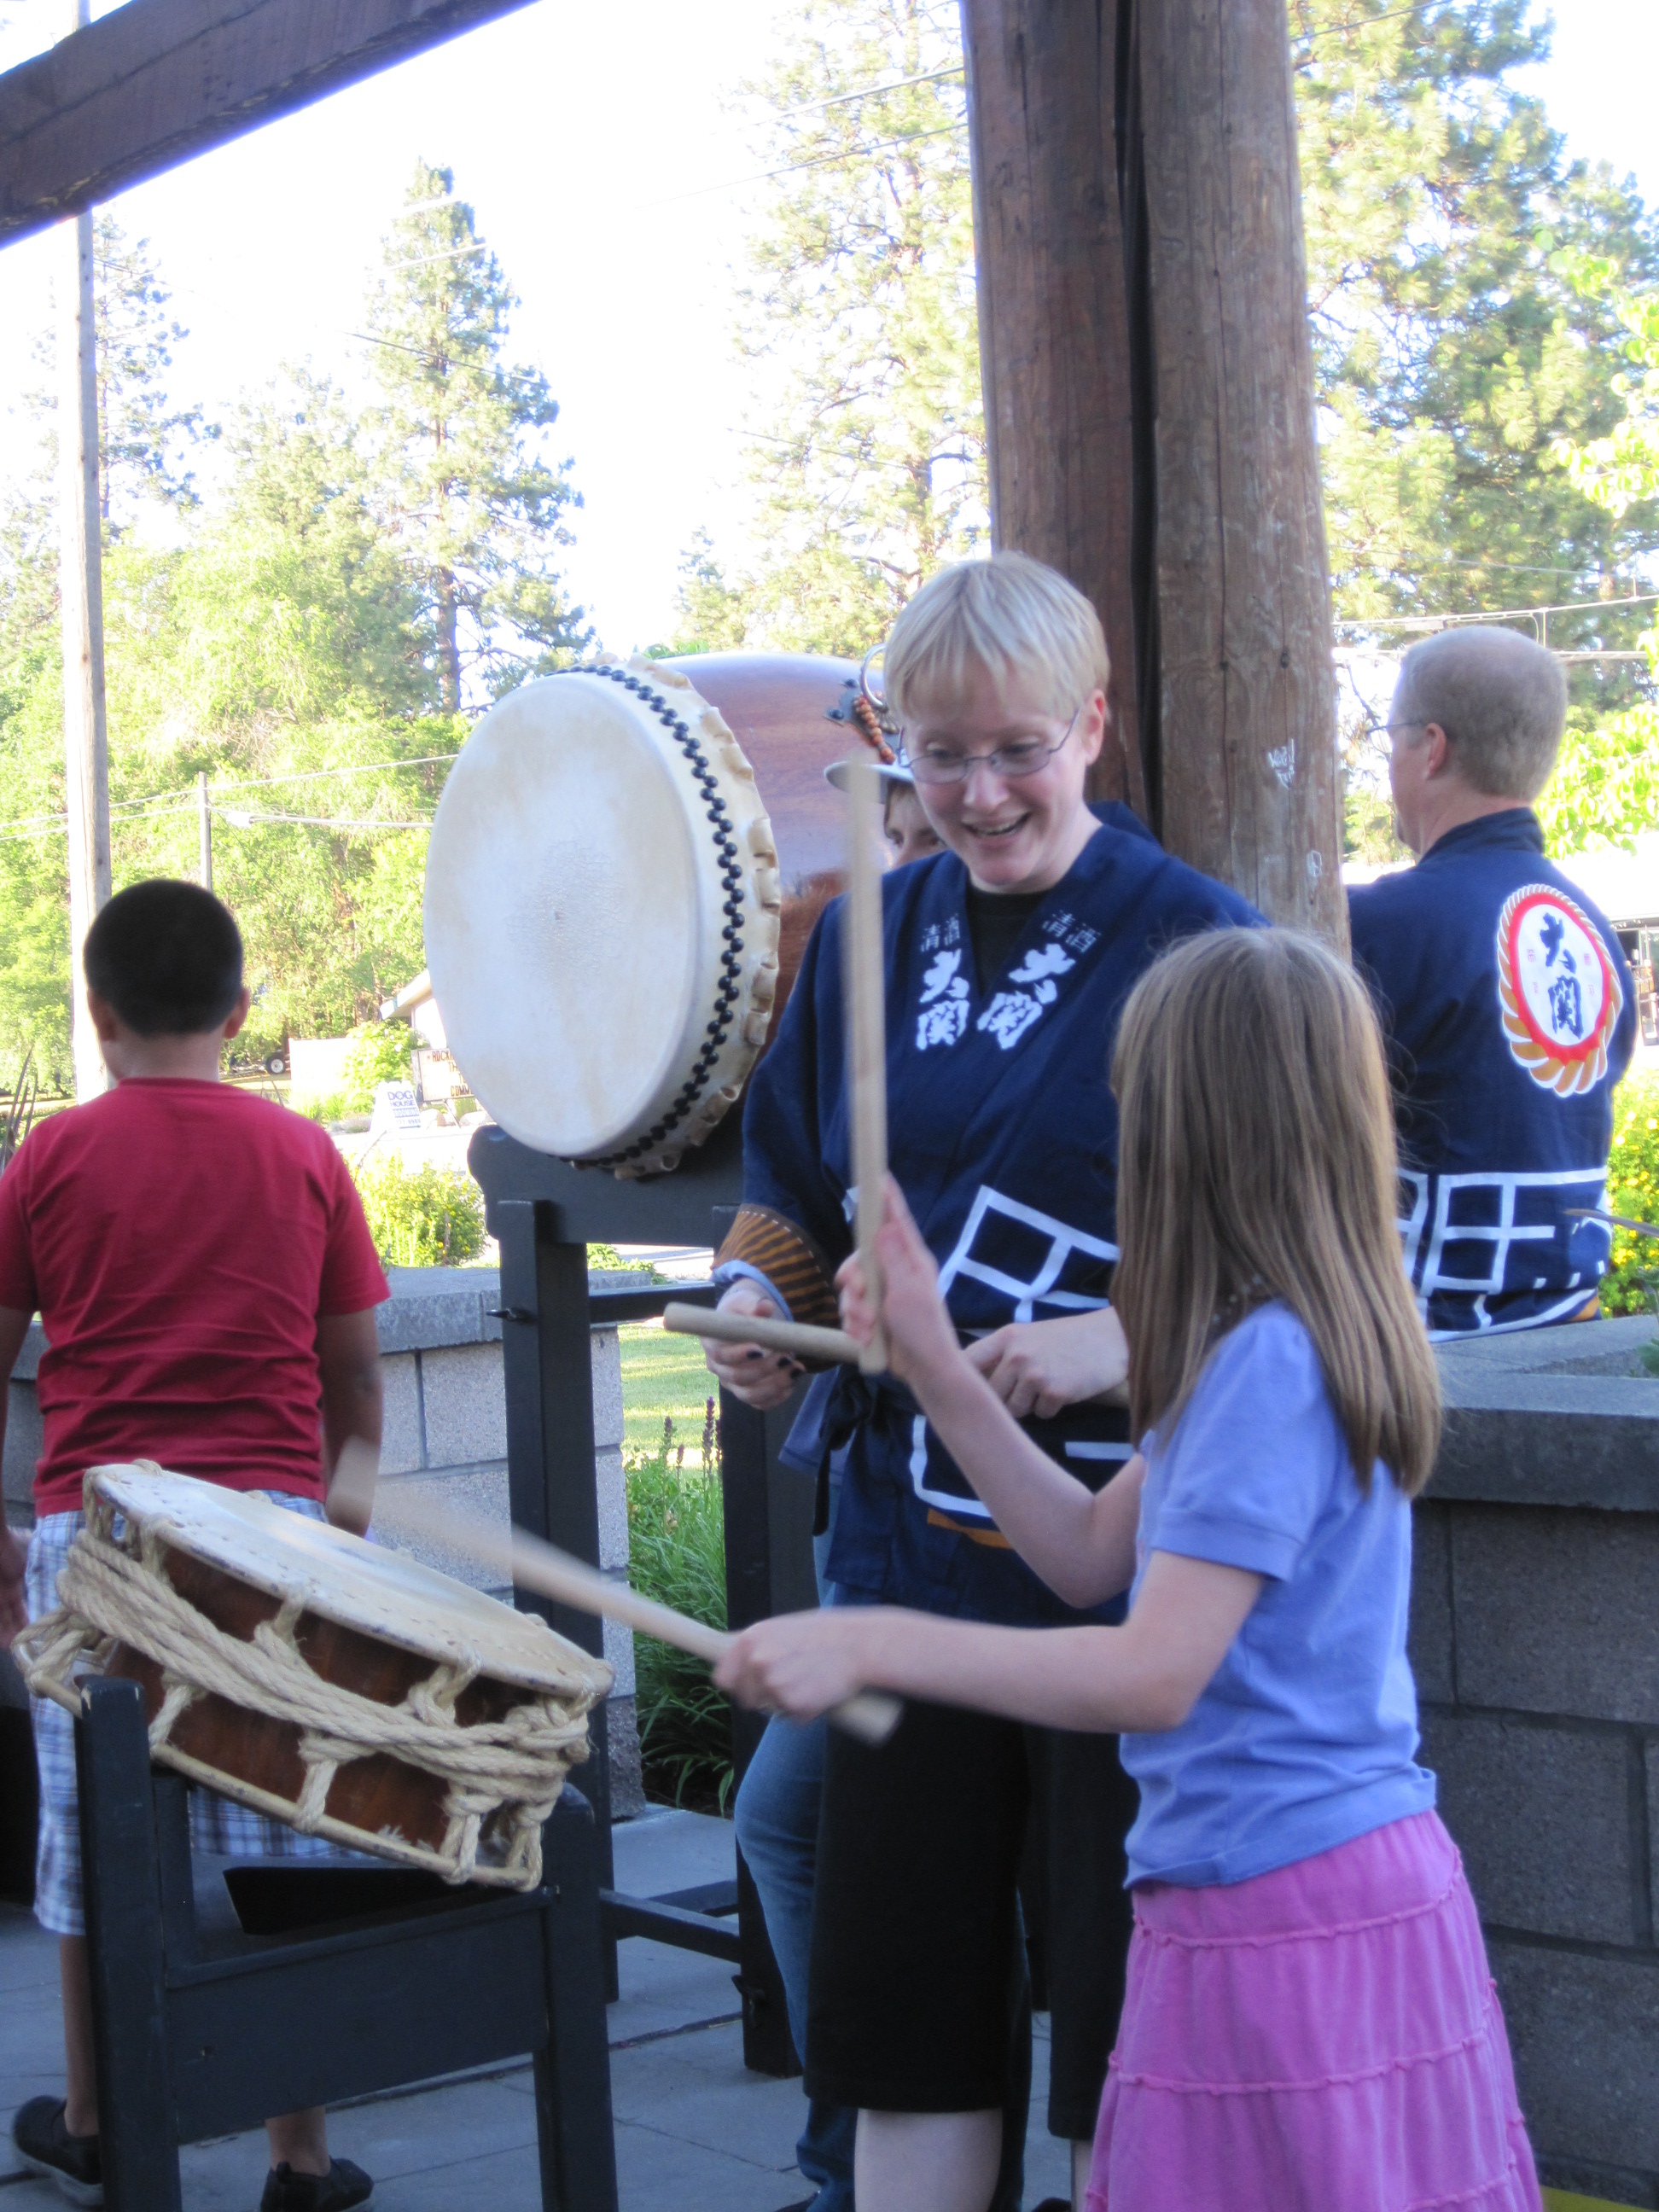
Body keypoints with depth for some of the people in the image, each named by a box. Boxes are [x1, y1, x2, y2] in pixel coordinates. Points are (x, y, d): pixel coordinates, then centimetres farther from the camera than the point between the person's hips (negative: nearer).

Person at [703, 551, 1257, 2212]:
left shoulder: (1191, 938, -7)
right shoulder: (875, 935, 9)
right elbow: (791, 1186, 20)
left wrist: (1124, 1340, -22)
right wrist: (758, 1302, 0)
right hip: (910, 1543, 5)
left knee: (1127, 2034, 5)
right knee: (906, 2016, 13)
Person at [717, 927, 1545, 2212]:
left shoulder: (1270, 1360, -21)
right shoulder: (1292, 1338, 10)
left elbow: (1154, 1675, -26)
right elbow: (1093, 1554, 13)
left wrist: (868, 1644, -26)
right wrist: (938, 1370, 5)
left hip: (1280, 1911, -9)